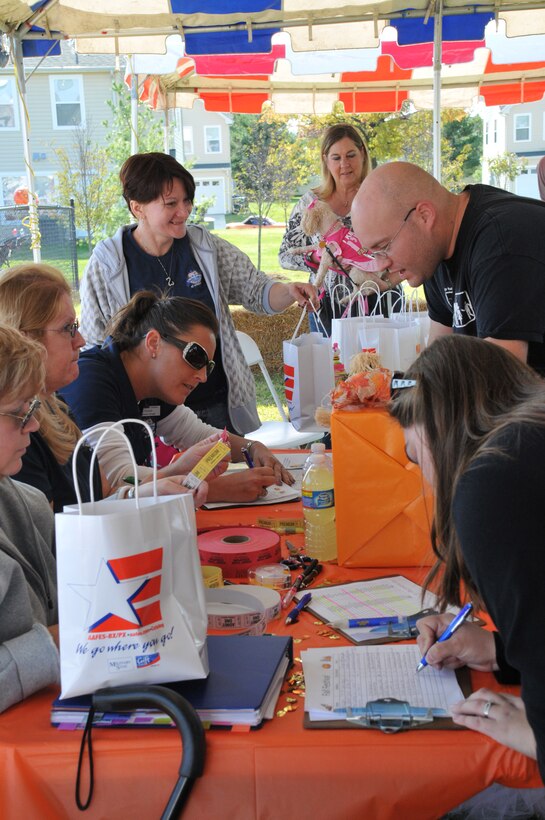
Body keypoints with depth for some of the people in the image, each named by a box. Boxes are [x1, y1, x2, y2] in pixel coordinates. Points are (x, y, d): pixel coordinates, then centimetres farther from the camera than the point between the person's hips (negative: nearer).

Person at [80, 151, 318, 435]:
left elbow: (257, 292, 7)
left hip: (219, 403, 3)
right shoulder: (105, 265, -8)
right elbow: (95, 349, -3)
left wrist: (289, 291, -15)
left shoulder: (207, 248, 1)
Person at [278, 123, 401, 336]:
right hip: (328, 309, 1)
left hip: (378, 303, -1)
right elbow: (285, 255, 6)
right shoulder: (310, 202, 4)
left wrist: (387, 282, -19)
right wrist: (314, 258, -13)